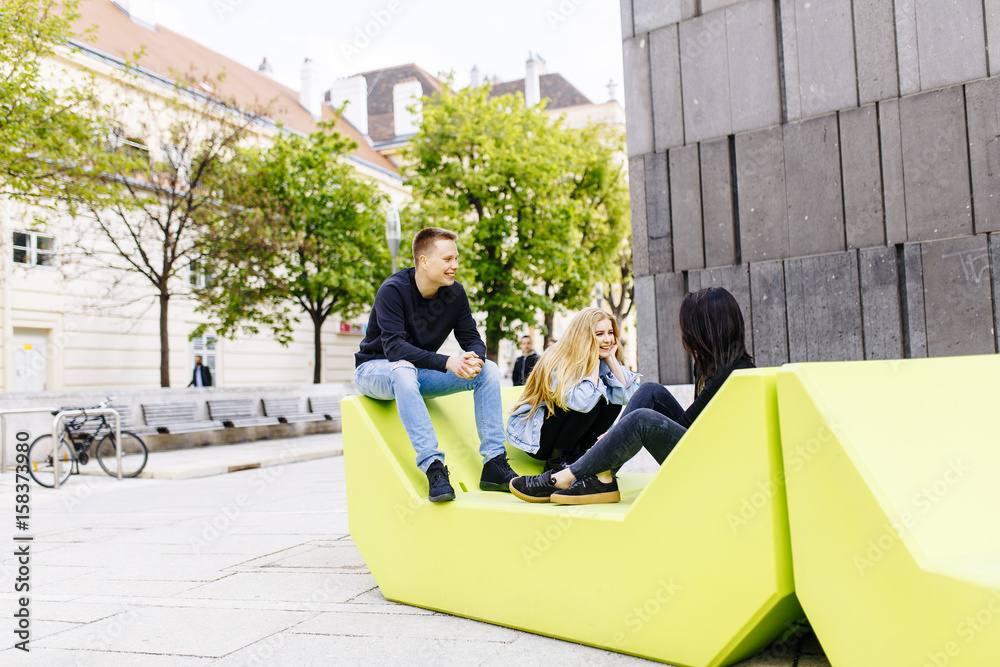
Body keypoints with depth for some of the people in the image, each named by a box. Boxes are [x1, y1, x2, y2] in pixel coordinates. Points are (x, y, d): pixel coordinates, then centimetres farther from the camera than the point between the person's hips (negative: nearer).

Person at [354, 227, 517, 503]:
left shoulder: (455, 292, -5)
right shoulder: (393, 290, -23)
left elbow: (472, 339, -5)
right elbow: (394, 347, -32)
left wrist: (475, 359, -30)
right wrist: (446, 363, -44)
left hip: (421, 371, 6)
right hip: (376, 368, -6)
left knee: (488, 370, -13)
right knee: (404, 371, -41)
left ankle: (494, 465, -18)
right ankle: (433, 468, -44)